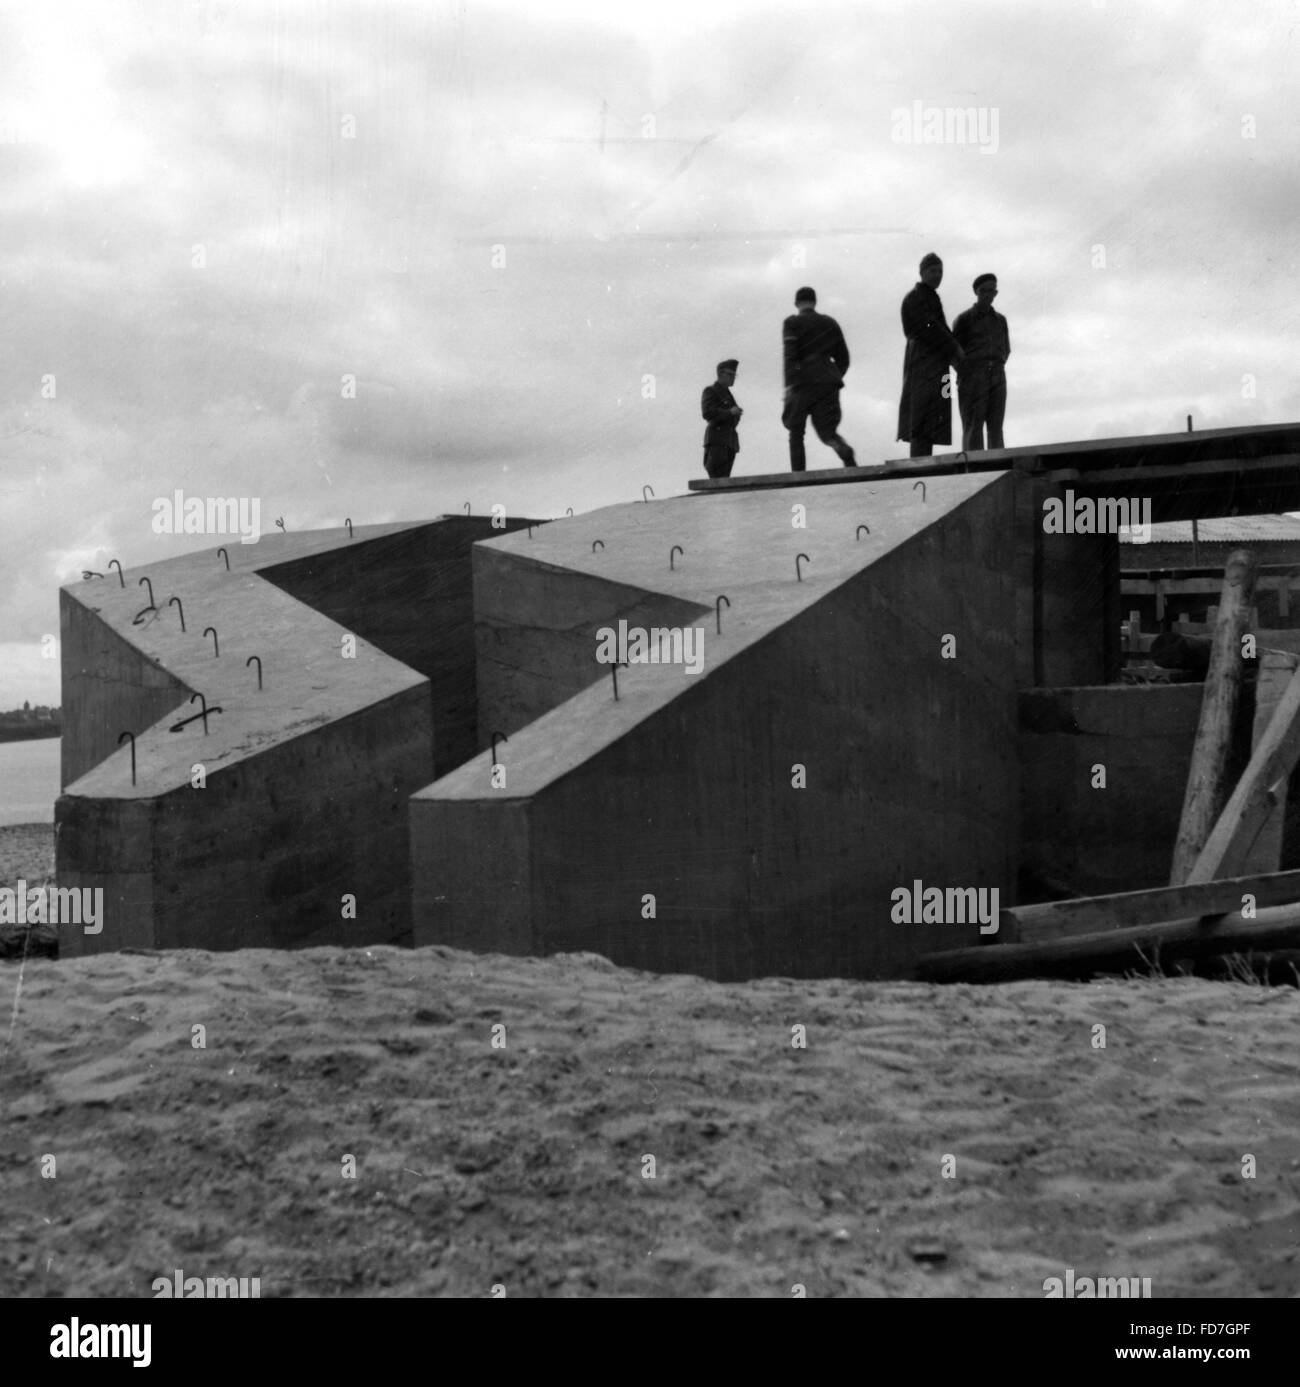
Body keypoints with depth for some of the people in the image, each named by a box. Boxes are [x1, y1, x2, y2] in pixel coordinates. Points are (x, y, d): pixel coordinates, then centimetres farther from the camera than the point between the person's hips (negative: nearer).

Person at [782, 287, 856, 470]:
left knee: (796, 433, 9)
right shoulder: (830, 323, 18)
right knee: (827, 430, 1)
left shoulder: (792, 322, 4)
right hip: (828, 383, 3)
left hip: (802, 384, -3)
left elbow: (790, 355, -10)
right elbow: (843, 358, 18)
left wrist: (789, 385, -17)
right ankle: (845, 452, -31)